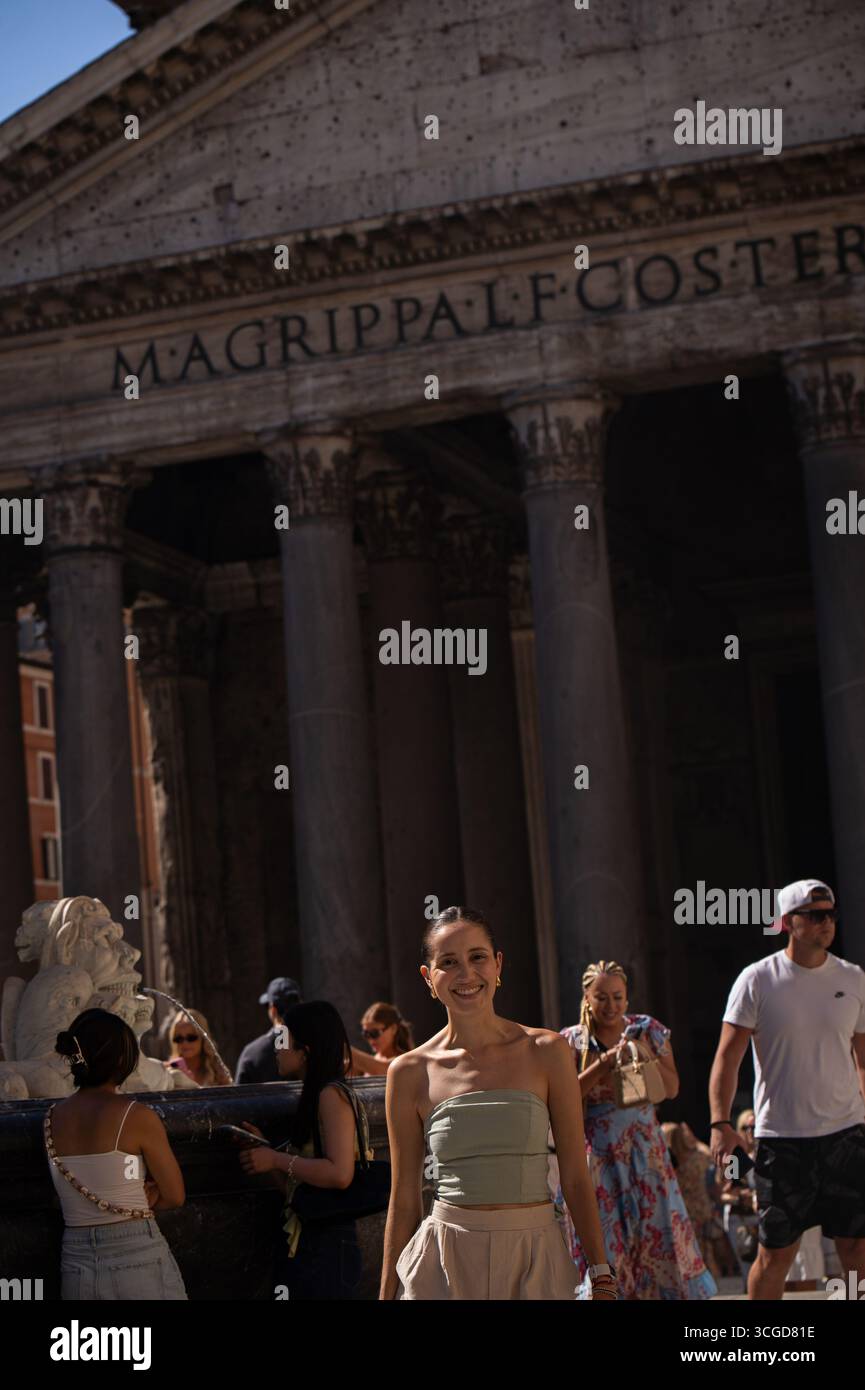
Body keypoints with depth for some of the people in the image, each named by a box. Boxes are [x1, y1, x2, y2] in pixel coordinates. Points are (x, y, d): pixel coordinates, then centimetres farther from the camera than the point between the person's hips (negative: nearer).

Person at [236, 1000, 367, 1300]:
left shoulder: (332, 1095, -10)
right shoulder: (312, 1099, 18)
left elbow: (340, 1174, -24)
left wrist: (277, 1160, -14)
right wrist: (265, 1150, 6)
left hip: (327, 1249, -10)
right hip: (301, 1247, 10)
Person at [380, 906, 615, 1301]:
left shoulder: (545, 1052, -1)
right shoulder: (410, 1072, -1)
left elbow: (576, 1179, 1)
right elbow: (403, 1199, 4)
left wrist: (602, 1278, -3)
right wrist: (387, 1294, 5)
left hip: (536, 1258, 0)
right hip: (445, 1264, 0)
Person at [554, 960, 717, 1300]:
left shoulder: (647, 1029, 5)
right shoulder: (573, 1040, 1)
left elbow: (672, 1088, 3)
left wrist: (644, 1056, -12)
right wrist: (605, 1061, -17)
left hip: (644, 1148, 1)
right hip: (596, 1154, -1)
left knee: (659, 1231, -2)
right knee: (603, 1239, -1)